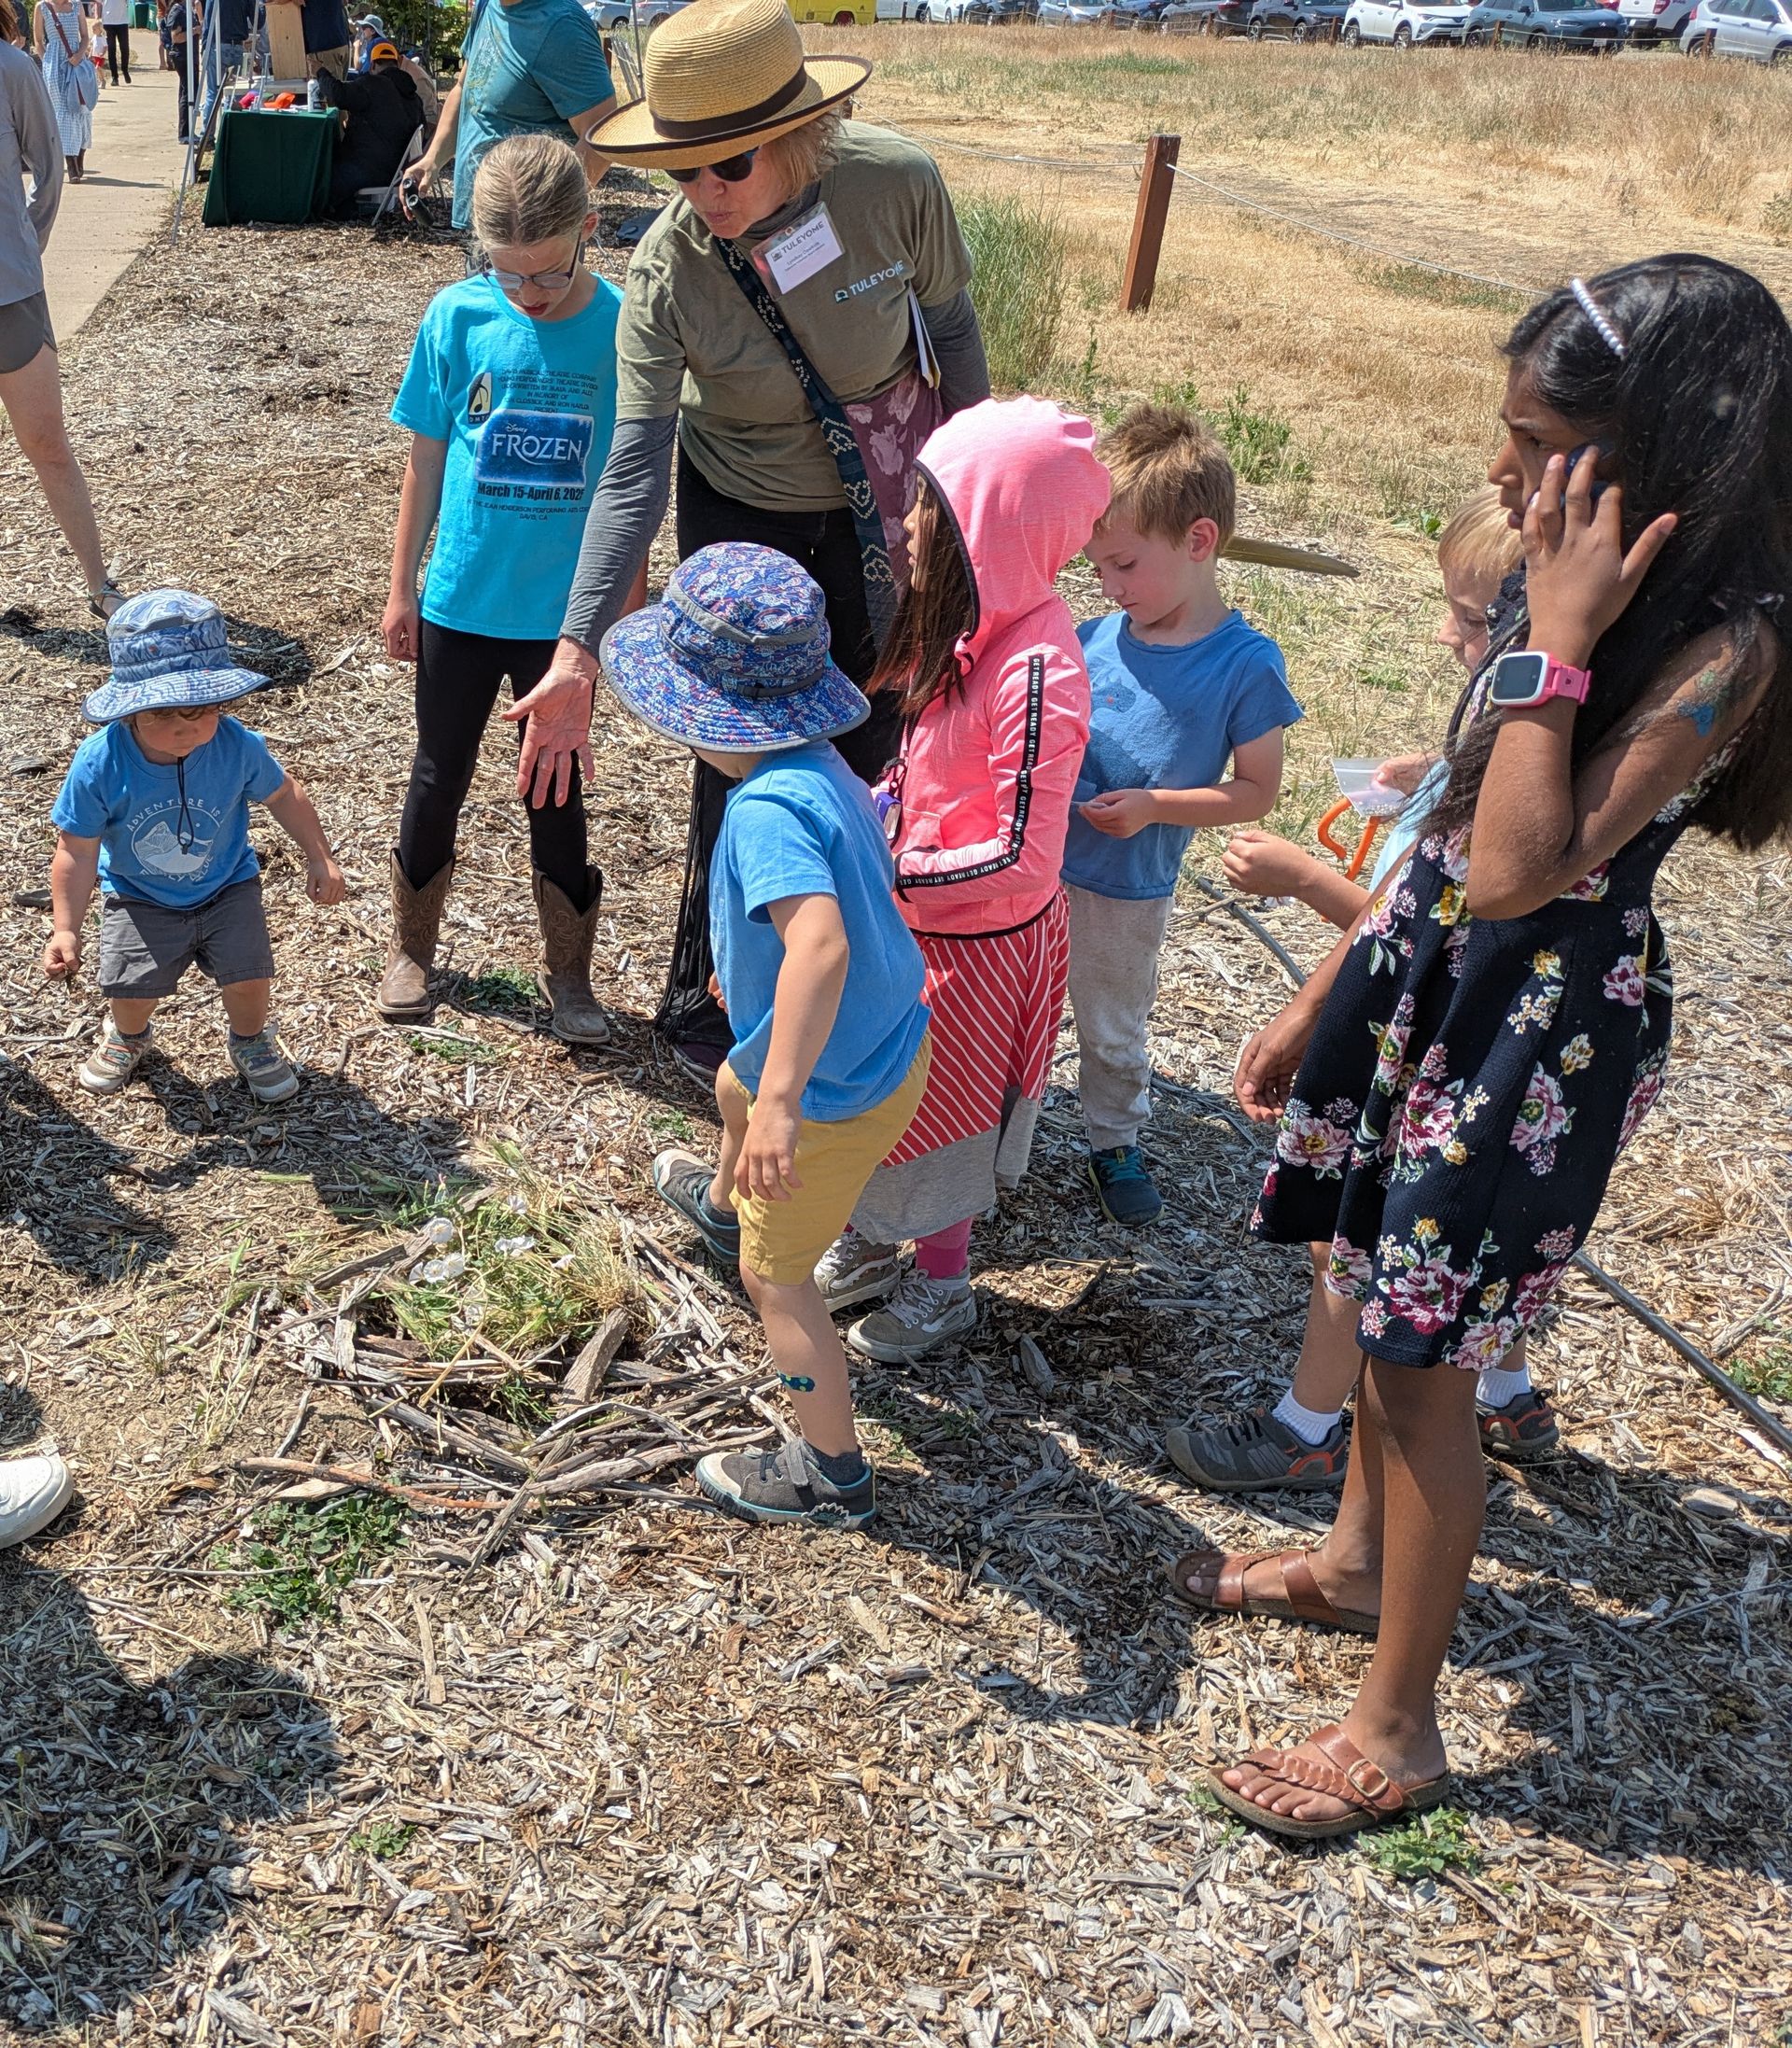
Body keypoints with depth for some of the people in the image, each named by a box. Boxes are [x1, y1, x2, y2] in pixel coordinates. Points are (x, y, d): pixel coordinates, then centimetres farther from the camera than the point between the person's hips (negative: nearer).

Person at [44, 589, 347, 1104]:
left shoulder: (237, 747, -25)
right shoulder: (99, 764, -28)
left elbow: (283, 795, -4)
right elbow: (78, 850, -17)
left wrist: (318, 858, 0)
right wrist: (66, 930, -18)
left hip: (227, 887, 1)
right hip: (138, 897, 0)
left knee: (248, 976, -9)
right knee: (131, 986, -7)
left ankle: (251, 1042, 29)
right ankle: (127, 1037, 34)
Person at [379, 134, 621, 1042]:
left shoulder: (623, 326, -9)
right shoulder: (457, 317, -7)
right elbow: (425, 460, 1)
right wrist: (402, 587, 4)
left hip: (566, 611, -1)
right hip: (460, 602, 1)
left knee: (557, 795, 10)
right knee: (439, 778, 15)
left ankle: (569, 976, 25)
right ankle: (410, 949, 33)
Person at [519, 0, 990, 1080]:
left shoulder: (898, 183, -26)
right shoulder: (668, 270, -28)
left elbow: (951, 322, -6)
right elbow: (632, 473, -29)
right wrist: (578, 653, -37)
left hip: (881, 510, 2)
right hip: (741, 514, -2)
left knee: (862, 747, 12)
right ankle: (703, 1008, 21)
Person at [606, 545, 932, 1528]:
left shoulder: (769, 809, -33)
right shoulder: (823, 770, -4)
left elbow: (820, 941, -48)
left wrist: (780, 1104, -48)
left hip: (832, 1090, -9)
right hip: (894, 1043, 10)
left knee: (776, 1278, 10)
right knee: (733, 1087, 39)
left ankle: (831, 1475, 27)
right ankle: (723, 1206, 73)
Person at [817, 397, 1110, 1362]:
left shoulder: (1036, 670, -31)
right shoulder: (973, 622, -5)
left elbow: (1022, 858, -28)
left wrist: (895, 875, -24)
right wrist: (879, 806, 1)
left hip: (982, 938, -8)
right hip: (918, 916, 8)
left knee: (942, 1105, 13)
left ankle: (941, 1284, 38)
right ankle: (870, 1241, 47)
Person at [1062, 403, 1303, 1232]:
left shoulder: (1246, 663, -16)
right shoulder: (1096, 639, -4)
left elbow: (1257, 790, -10)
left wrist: (1154, 805, -21)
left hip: (1125, 892, -3)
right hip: (1033, 866, 4)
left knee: (1113, 1032, 18)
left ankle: (1115, 1143, 41)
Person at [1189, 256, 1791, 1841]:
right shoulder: (1590, 581, 1)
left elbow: (1519, 874, -32)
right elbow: (1460, 823, 8)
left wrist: (1555, 640, -28)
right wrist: (1325, 996, 12)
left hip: (1546, 1025, -8)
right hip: (1431, 967, 8)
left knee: (1424, 1358, 2)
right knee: (1380, 1291, 22)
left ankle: (1397, 1734, 21)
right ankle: (1357, 1560, 47)